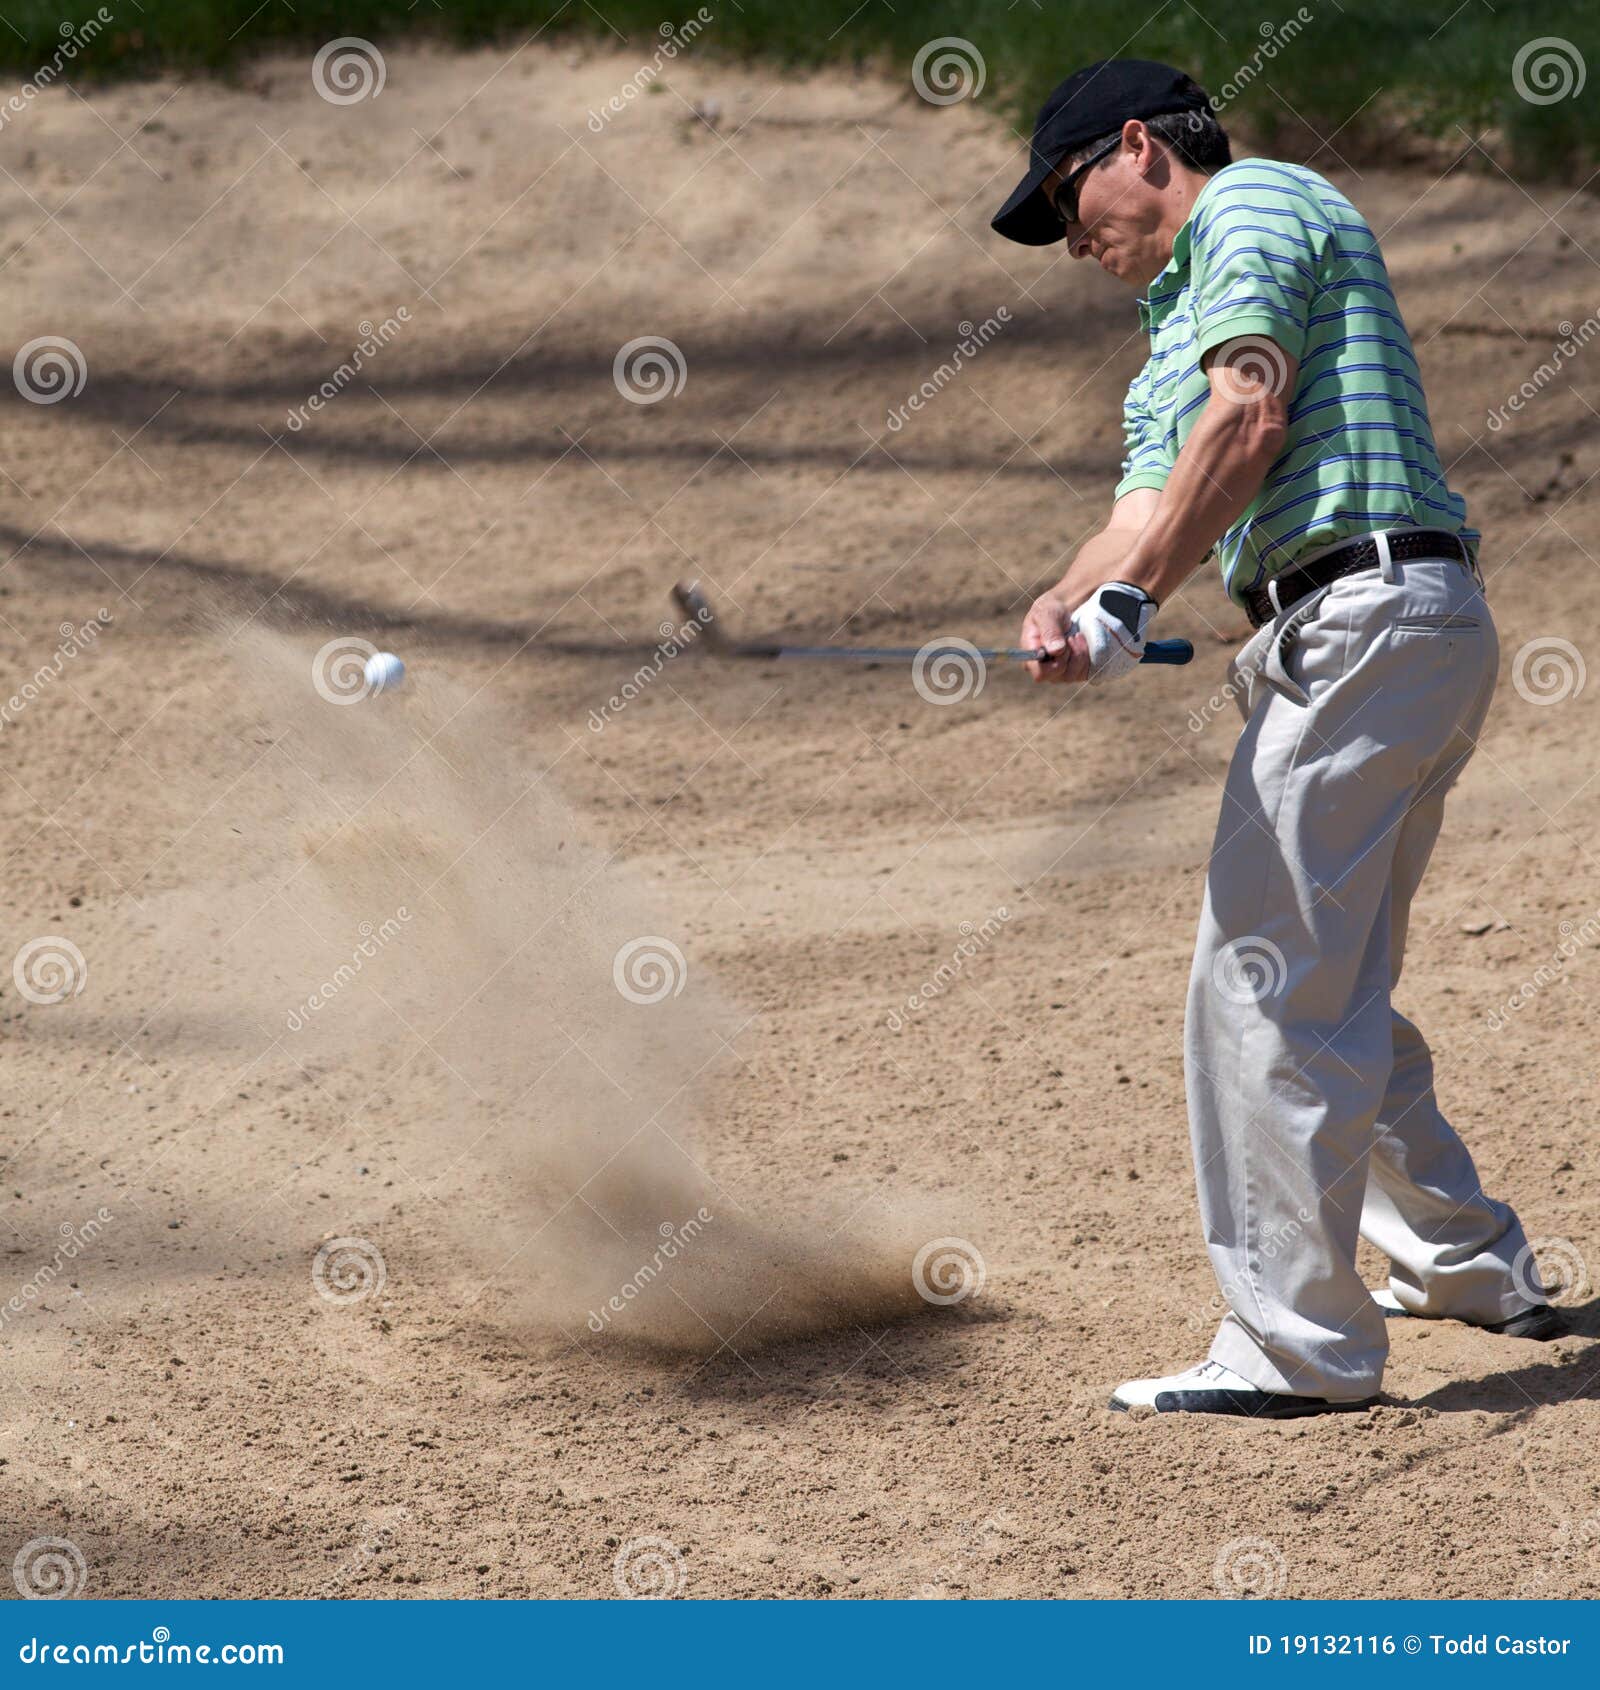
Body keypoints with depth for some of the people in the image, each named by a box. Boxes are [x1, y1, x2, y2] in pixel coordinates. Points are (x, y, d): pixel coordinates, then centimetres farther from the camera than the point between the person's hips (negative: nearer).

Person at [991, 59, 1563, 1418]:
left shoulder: (1256, 207, 0)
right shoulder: (1174, 329, 28)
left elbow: (1250, 418, -16)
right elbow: (1154, 512, 13)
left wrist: (1135, 593, -18)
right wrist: (1071, 607, -9)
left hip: (1369, 617, -10)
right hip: (1425, 640, 10)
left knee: (1266, 982, -11)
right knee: (1334, 985, 22)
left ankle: (1300, 1347, -11)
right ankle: (1468, 1268, 36)